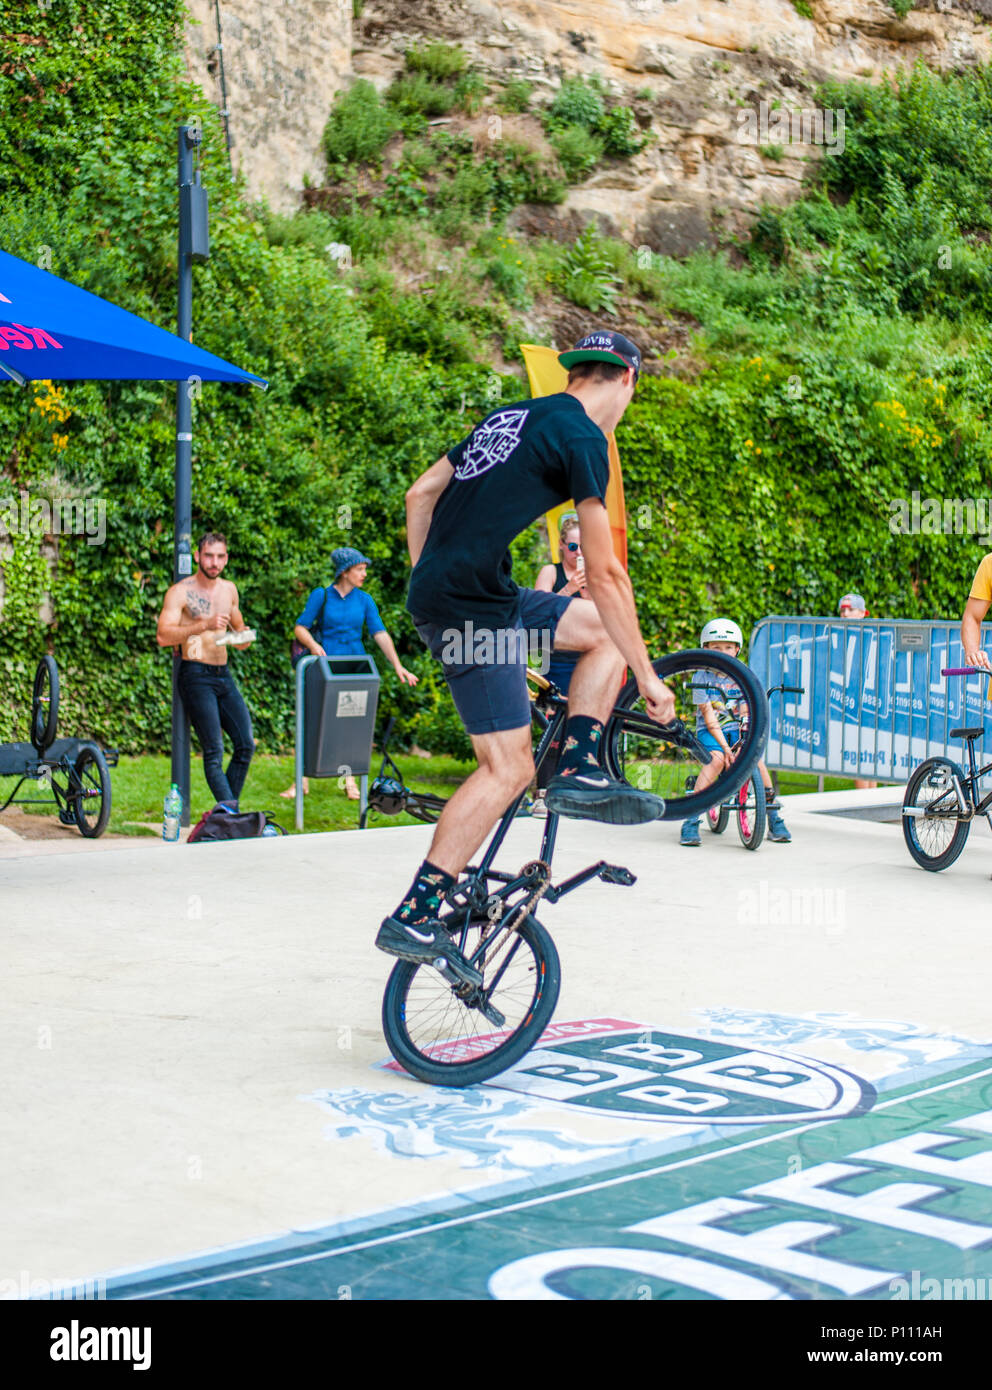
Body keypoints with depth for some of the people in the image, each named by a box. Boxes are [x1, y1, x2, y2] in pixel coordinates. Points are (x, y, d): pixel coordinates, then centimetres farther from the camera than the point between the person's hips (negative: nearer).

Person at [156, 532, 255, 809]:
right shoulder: (180, 592, -6)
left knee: (246, 745, 0)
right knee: (214, 752, -12)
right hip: (196, 675, -7)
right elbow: (163, 636, -19)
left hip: (224, 674, 7)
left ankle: (228, 812, 11)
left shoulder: (229, 589, 14)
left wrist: (243, 637, 6)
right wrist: (204, 625, -29)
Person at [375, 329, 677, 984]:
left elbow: (419, 496, 21)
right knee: (508, 769, -7)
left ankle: (579, 769, 7)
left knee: (604, 629, 17)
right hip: (475, 605, -9)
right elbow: (605, 573, -11)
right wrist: (649, 679, -7)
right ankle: (414, 918, -8)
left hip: (439, 593, 9)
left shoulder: (513, 417, 19)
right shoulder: (582, 438, -8)